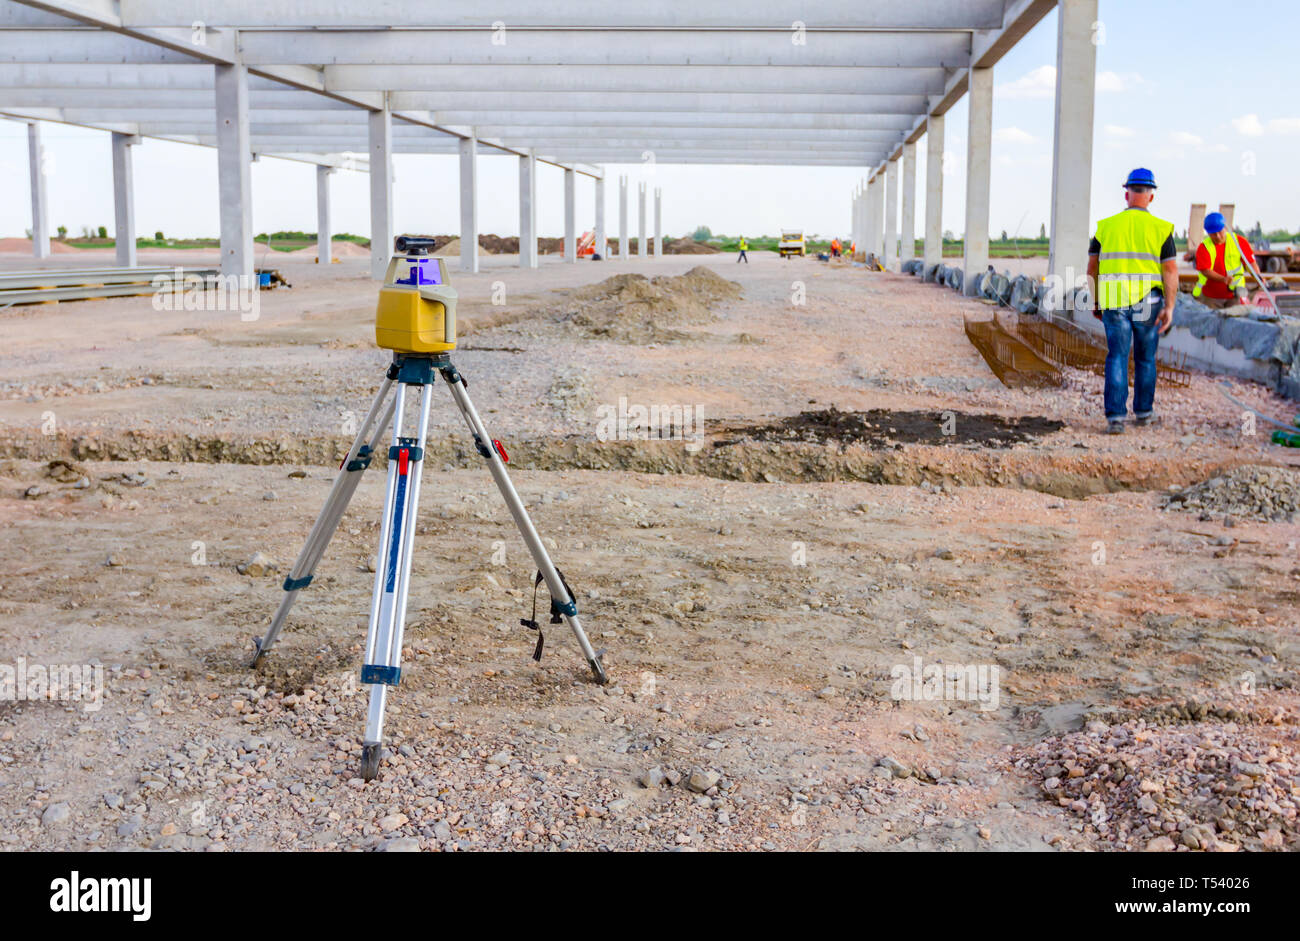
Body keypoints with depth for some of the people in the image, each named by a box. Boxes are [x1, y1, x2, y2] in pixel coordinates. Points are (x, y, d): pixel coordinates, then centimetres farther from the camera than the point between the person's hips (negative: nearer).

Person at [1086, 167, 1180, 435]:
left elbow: (1092, 267, 6)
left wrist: (1096, 302, 16)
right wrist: (1169, 307, -7)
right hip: (1147, 303, 0)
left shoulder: (1106, 226, 3)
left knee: (1117, 359, 1)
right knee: (1145, 359, 15)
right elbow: (1171, 270, -7)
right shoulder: (1160, 229, -1)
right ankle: (1144, 412, 28)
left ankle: (1115, 417, -9)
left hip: (1114, 302, 0)